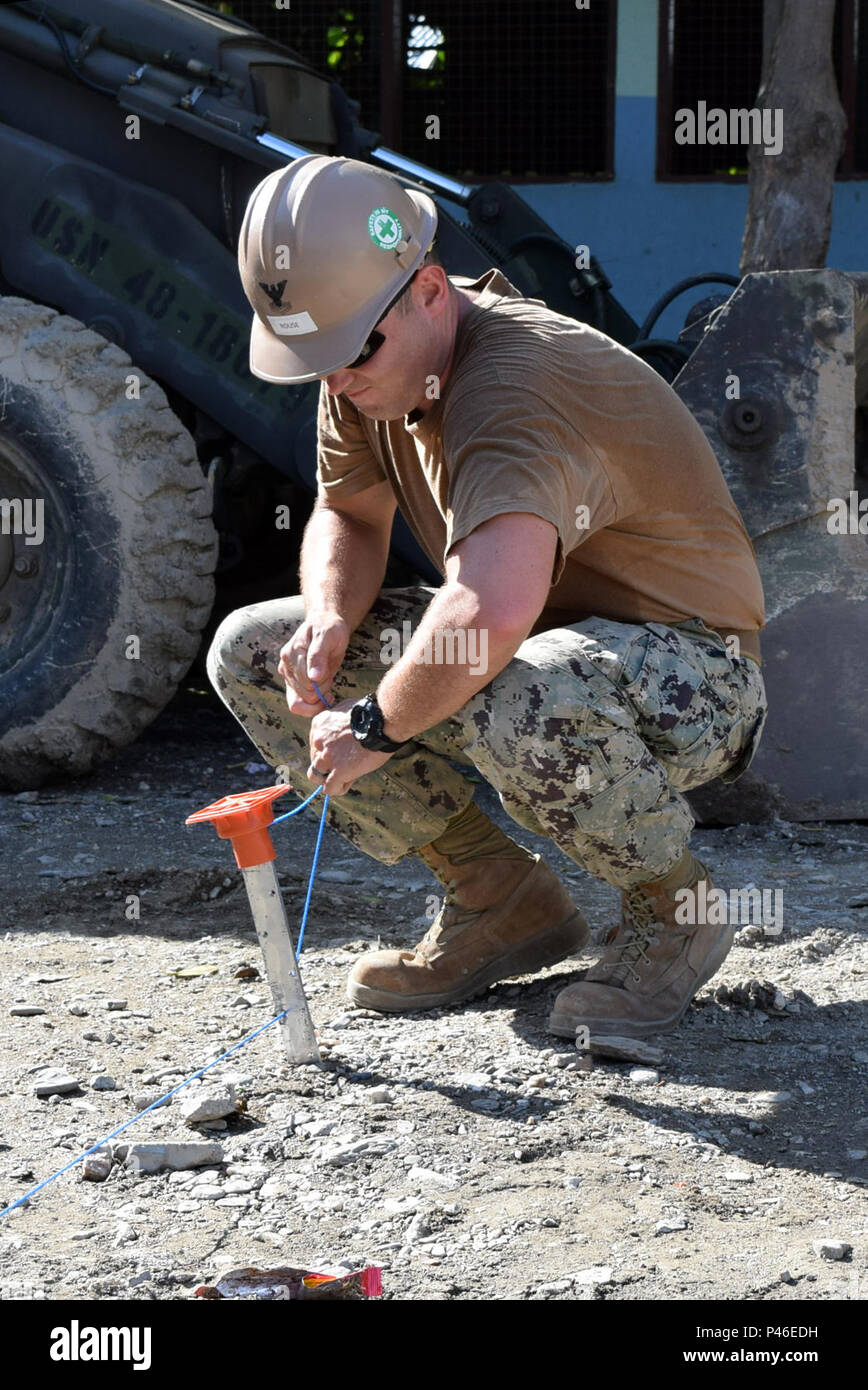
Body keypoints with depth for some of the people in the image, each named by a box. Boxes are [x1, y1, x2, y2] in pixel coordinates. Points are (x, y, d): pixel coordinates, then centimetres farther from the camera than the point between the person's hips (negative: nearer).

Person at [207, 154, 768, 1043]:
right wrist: (330, 618, -10)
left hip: (688, 677, -9)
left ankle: (674, 909, -10)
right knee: (250, 653, 0)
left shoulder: (514, 385, -33)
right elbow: (348, 514, 13)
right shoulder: (371, 365, -4)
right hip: (540, 638, 9)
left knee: (518, 706, -43)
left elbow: (492, 613, -48)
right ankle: (502, 904, 6)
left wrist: (376, 727, -30)